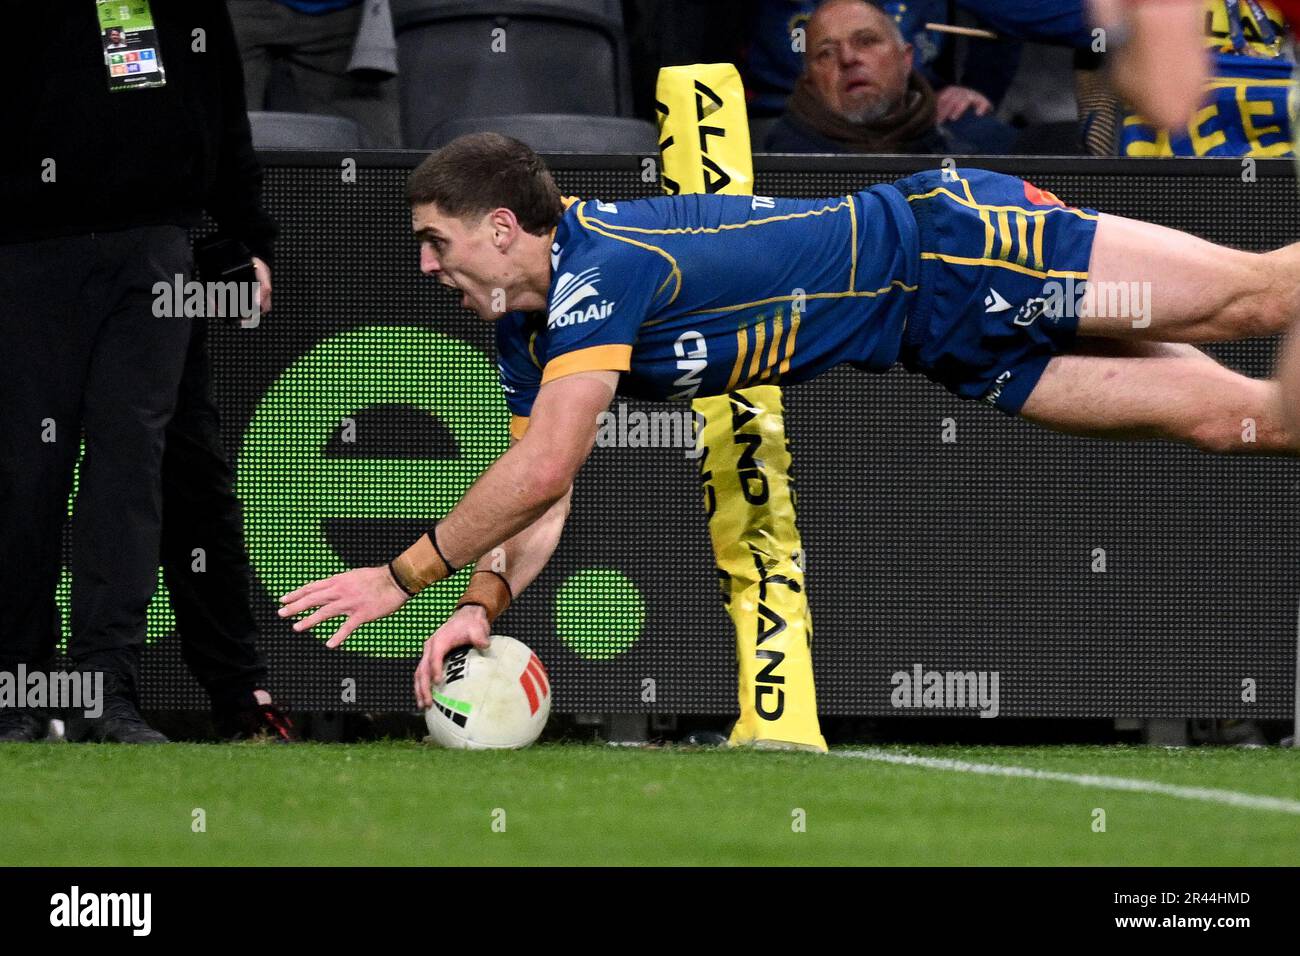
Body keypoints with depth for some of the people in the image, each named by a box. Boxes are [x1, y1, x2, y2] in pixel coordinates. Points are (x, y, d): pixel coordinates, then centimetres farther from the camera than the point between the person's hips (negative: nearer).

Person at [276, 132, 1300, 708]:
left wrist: (404, 576, -24)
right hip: (942, 341, 7)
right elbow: (544, 492, 5)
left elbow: (540, 471, -31)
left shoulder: (603, 266, -26)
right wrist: (485, 602, -14)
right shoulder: (526, 331, 3)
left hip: (946, 243, -7)